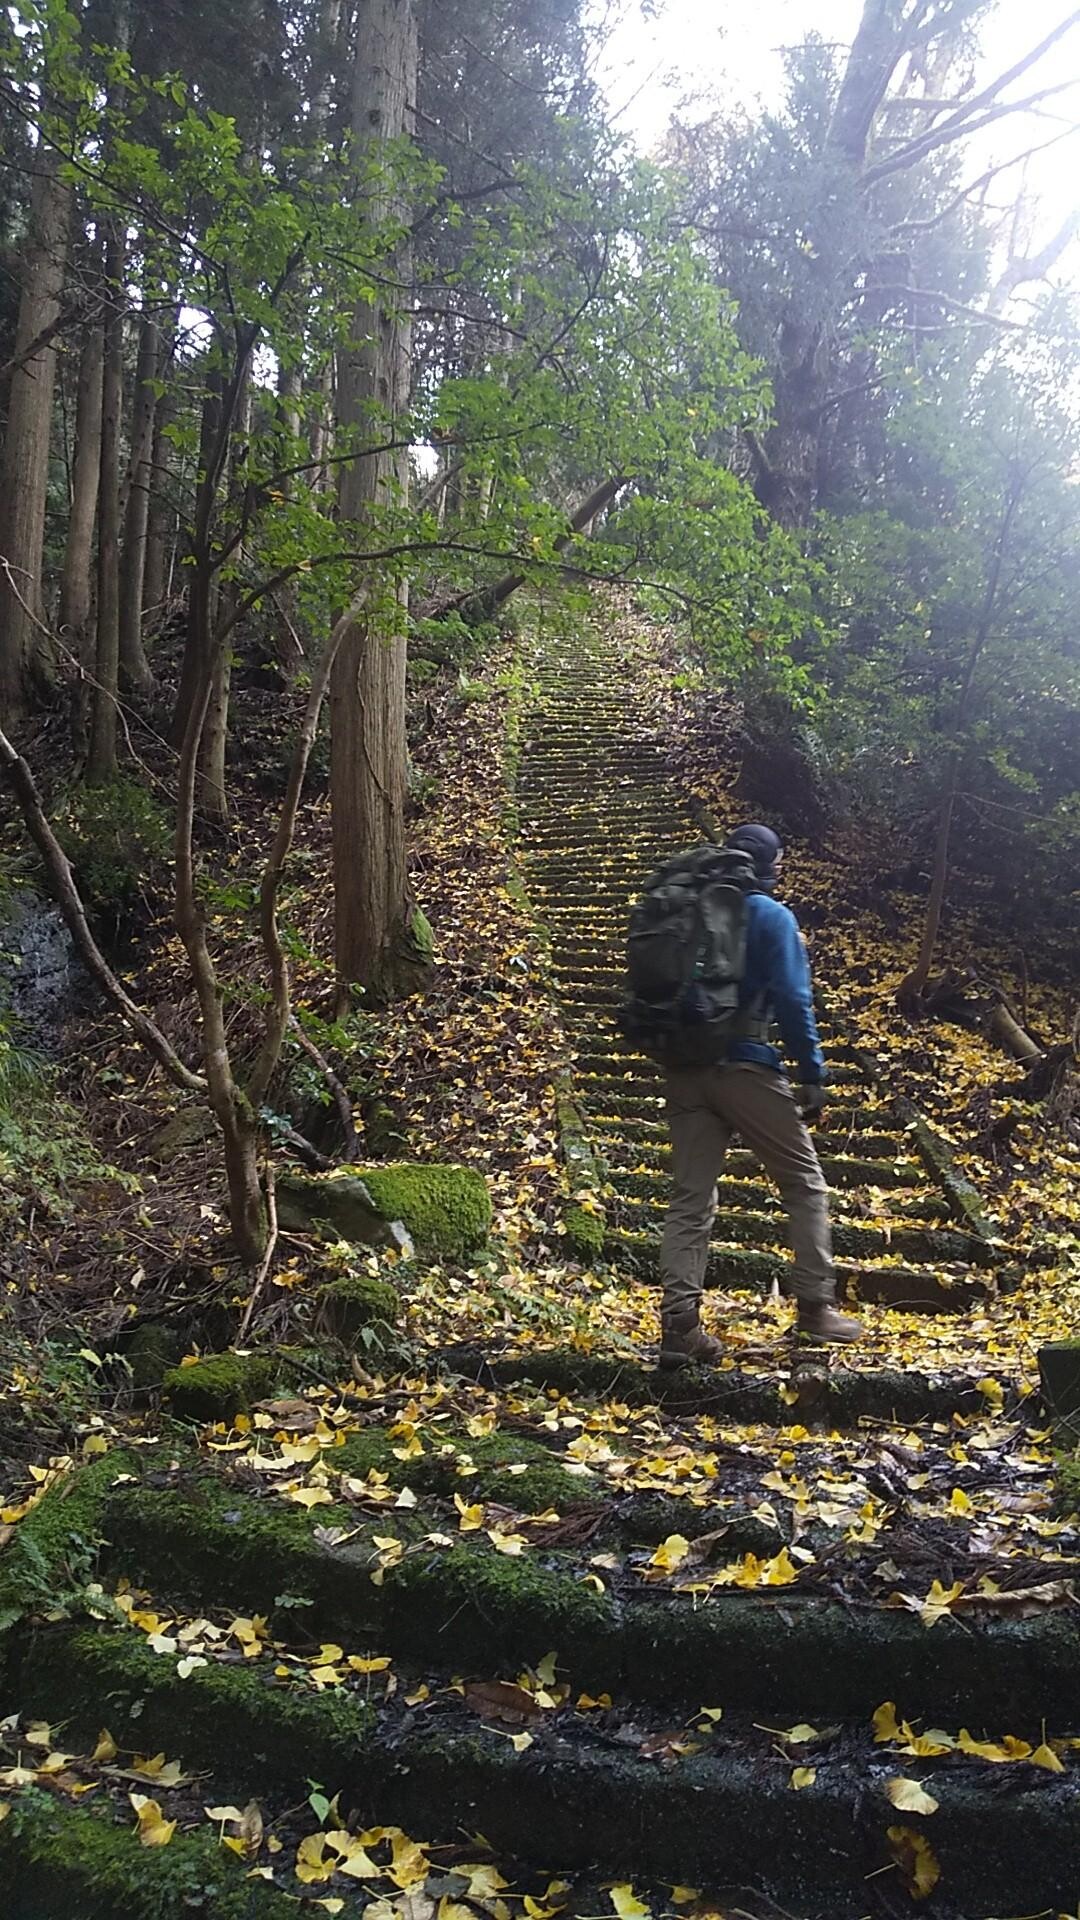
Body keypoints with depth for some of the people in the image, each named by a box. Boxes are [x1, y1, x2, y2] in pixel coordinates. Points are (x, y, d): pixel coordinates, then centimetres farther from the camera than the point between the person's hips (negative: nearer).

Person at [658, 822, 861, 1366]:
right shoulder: (771, 916, -3)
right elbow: (793, 1000, -10)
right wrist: (812, 1074, -7)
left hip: (686, 1069, 5)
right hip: (745, 1066, -5)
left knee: (690, 1198, 5)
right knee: (804, 1183, 11)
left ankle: (679, 1326, -1)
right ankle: (815, 1305, 11)